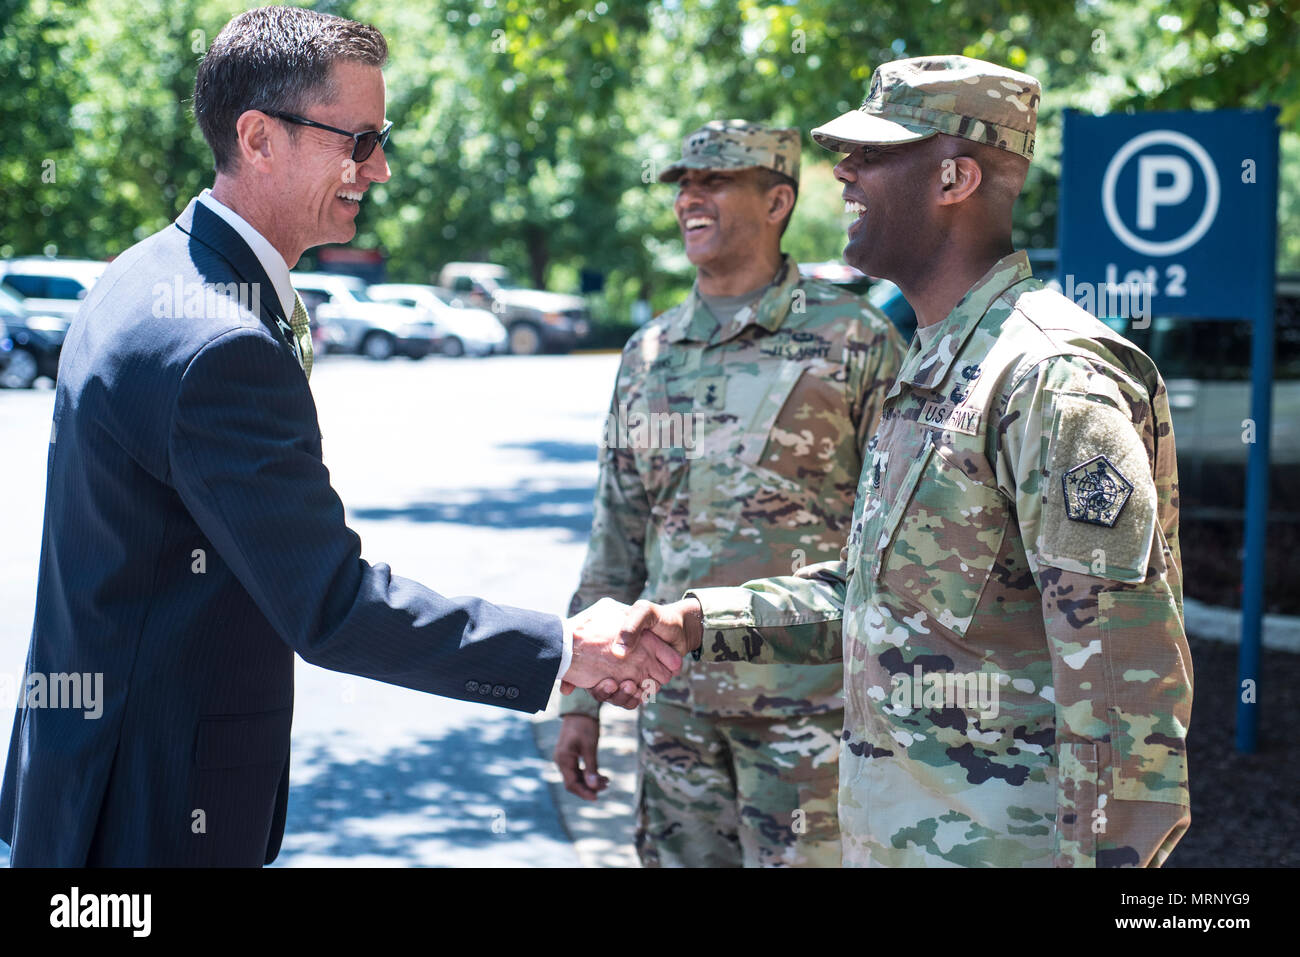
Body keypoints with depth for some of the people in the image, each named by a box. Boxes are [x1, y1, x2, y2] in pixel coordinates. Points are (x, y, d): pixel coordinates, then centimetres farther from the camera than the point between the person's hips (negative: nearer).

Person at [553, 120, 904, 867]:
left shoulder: (855, 341, -5)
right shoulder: (649, 355, 11)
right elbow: (616, 538, 15)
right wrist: (581, 697, 12)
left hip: (809, 706, -5)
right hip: (677, 700, 5)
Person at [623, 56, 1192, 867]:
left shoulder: (1051, 379, -19)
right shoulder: (933, 365, 13)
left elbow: (1126, 673, -22)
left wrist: (1113, 851, -23)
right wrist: (696, 623, 10)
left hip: (995, 840, -9)